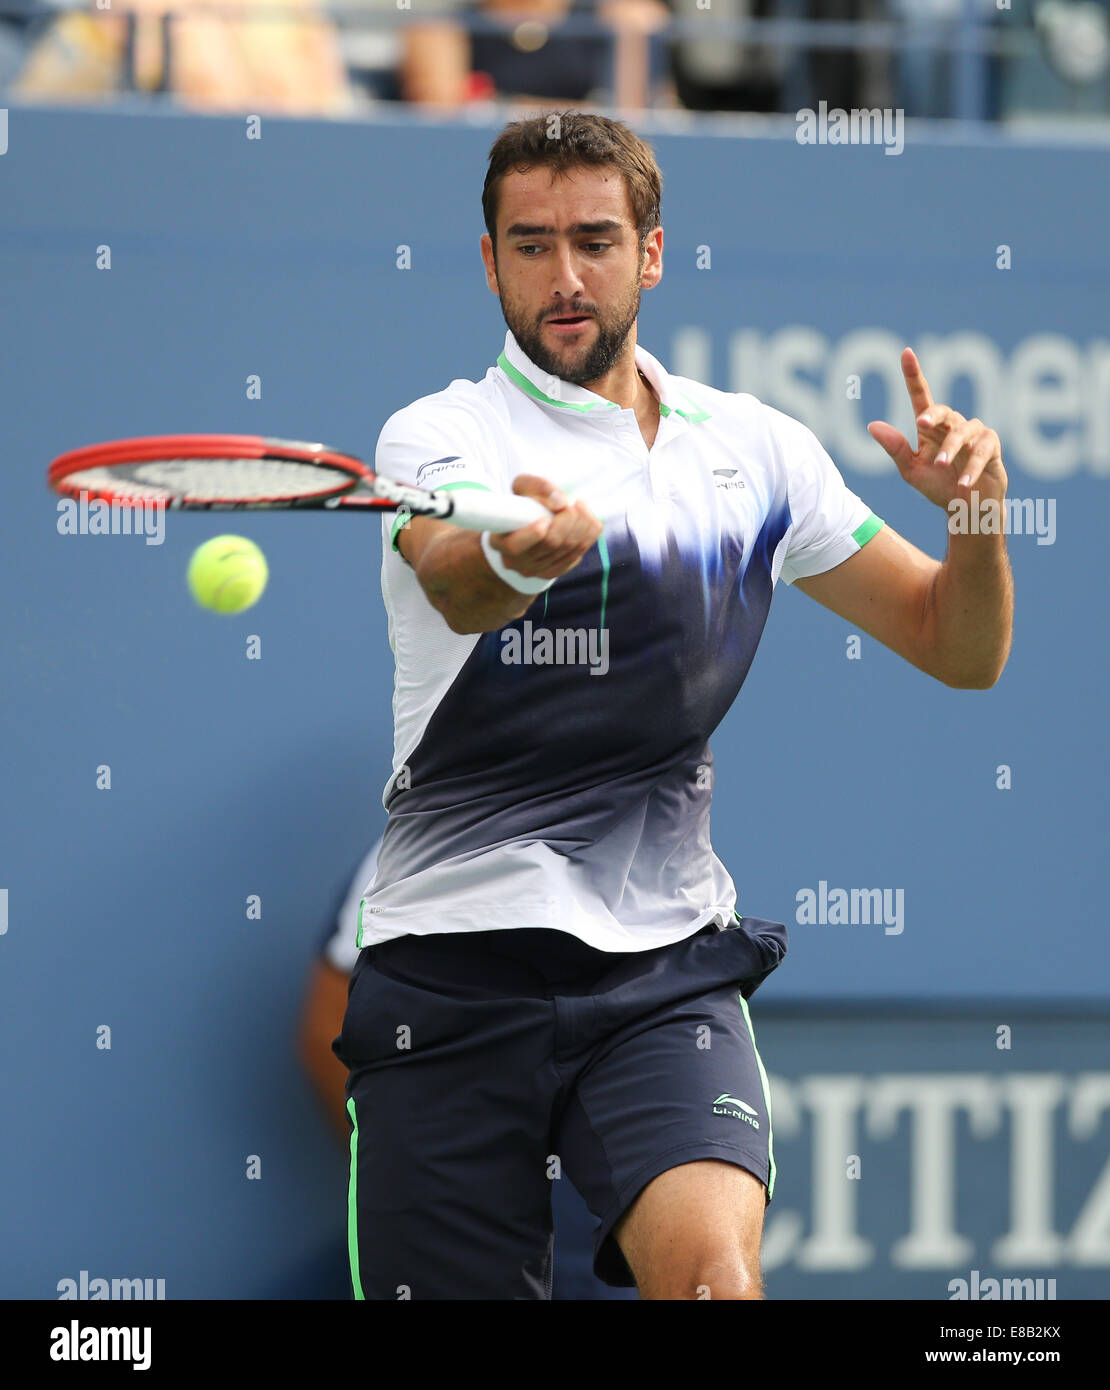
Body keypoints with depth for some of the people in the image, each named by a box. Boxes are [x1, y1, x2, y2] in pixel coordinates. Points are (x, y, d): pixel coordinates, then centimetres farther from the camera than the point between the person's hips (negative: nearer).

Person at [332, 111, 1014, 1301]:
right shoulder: (443, 435, -3)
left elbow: (960, 649, 16)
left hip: (667, 972, 2)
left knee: (713, 1268, -26)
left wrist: (976, 514, -5)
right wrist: (517, 553, -52)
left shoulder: (756, 449, 10)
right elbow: (451, 582, -27)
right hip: (453, 968, -2)